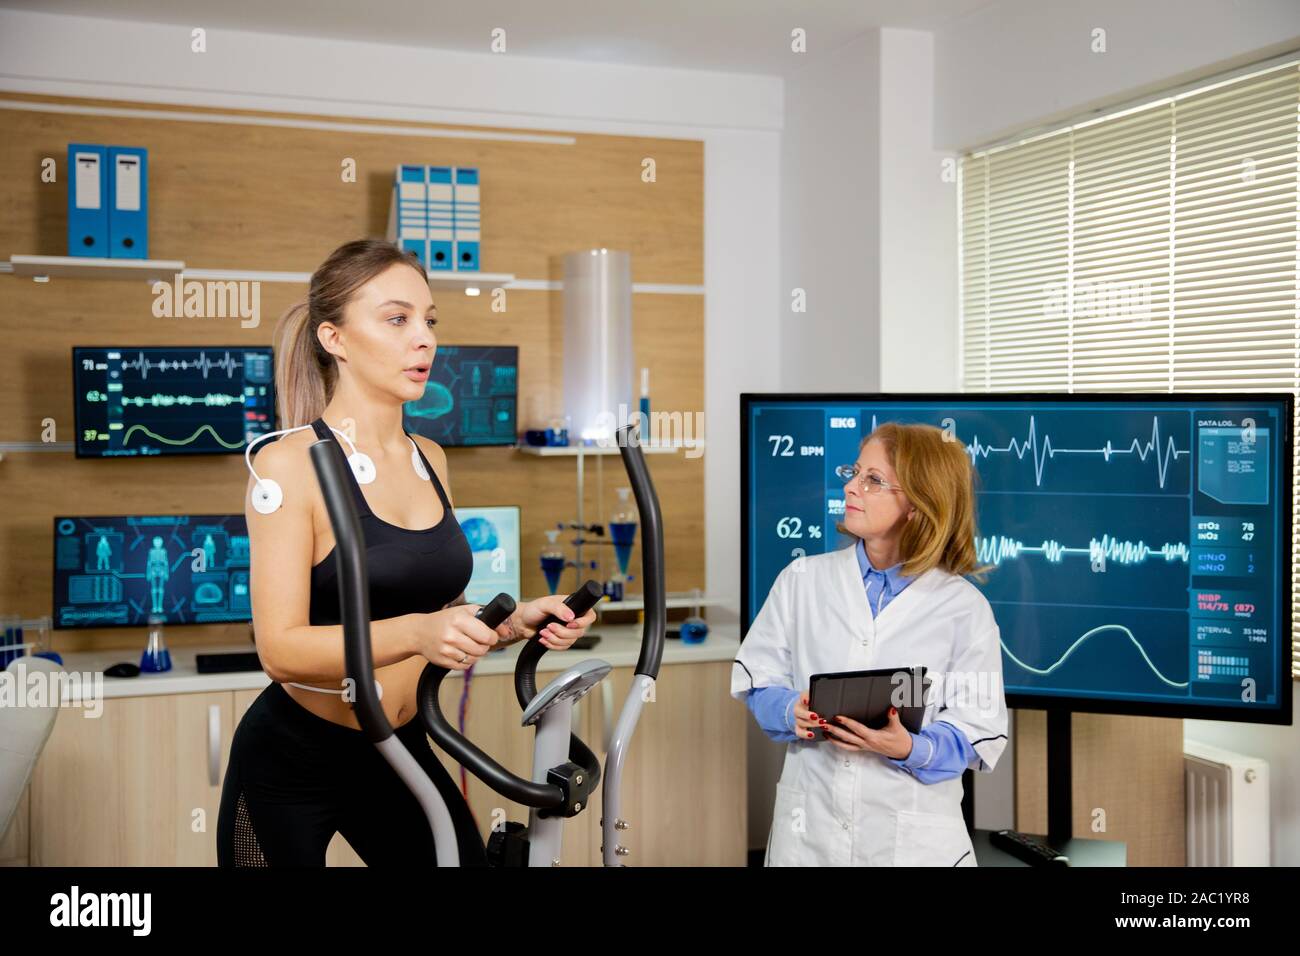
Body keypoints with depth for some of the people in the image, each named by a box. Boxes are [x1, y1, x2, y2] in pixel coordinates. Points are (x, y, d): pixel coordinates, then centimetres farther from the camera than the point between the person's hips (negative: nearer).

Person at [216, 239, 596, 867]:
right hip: (290, 765, -5)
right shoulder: (289, 465, -15)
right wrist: (415, 632, -36)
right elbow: (281, 647, -22)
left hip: (402, 751, 6)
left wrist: (515, 623, -8)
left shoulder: (431, 461, 4)